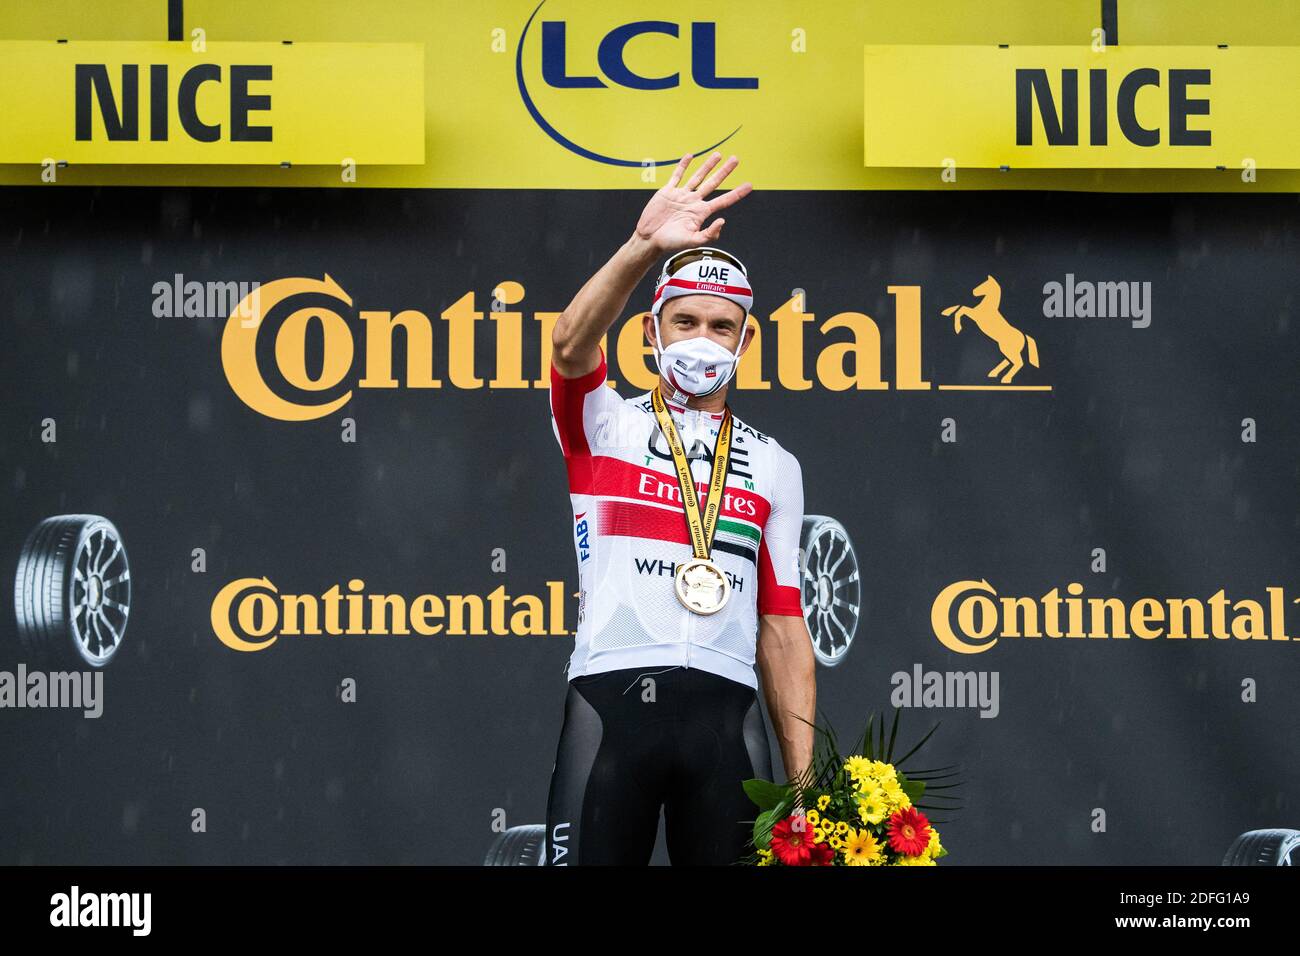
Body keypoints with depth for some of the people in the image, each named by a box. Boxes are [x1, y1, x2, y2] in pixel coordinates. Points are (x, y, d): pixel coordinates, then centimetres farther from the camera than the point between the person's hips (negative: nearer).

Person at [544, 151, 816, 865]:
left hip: (725, 711, 2)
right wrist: (643, 249, -31)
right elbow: (571, 346, -13)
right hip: (609, 699, -2)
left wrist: (803, 775, 4)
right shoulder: (604, 425, 11)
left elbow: (781, 625, 14)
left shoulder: (773, 467, 18)